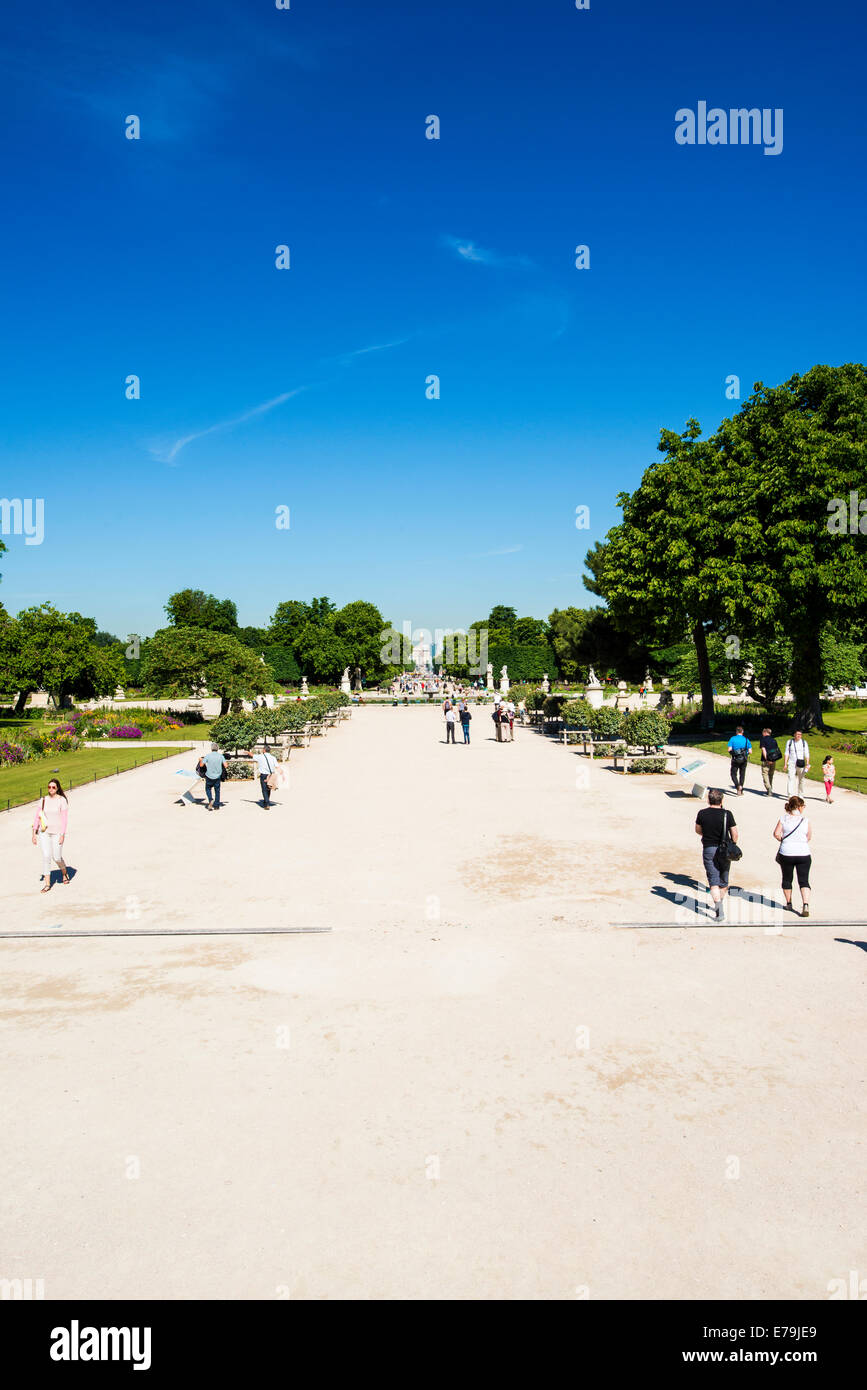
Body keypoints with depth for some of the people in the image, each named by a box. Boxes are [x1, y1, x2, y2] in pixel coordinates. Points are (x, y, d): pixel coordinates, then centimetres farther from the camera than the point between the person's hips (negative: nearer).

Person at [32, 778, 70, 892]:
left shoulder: (62, 800, -6)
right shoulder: (43, 800, 6)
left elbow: (64, 818, -9)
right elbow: (37, 816, 8)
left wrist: (62, 835, -13)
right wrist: (34, 833, 3)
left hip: (57, 832, -3)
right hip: (44, 832, 3)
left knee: (57, 857, -1)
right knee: (46, 856, -5)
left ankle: (64, 873, 31)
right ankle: (47, 884, 1)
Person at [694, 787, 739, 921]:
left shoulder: (702, 814, -6)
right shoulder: (727, 814, -8)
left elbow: (698, 830, 9)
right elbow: (735, 834, -4)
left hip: (708, 850, -1)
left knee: (713, 881, -2)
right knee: (723, 880, 19)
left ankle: (719, 908, -18)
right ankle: (721, 903, 37)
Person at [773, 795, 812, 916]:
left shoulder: (783, 818, -2)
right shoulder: (805, 821, -4)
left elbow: (776, 834, -6)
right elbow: (809, 837, 4)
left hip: (786, 853, 1)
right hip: (803, 854, -1)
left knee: (787, 879, 17)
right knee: (804, 881, 3)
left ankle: (789, 903, 28)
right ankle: (806, 905, -13)